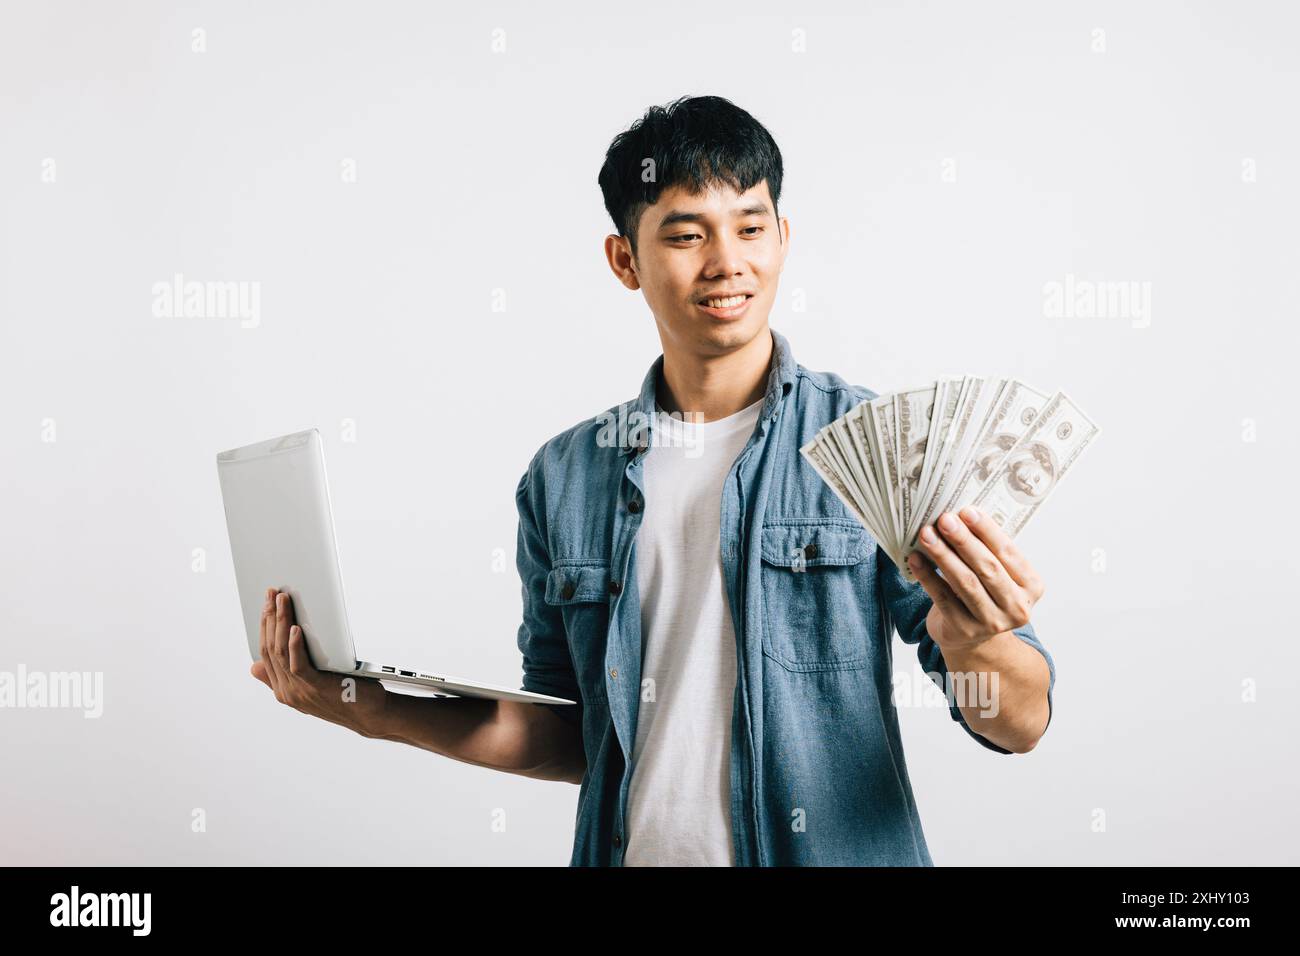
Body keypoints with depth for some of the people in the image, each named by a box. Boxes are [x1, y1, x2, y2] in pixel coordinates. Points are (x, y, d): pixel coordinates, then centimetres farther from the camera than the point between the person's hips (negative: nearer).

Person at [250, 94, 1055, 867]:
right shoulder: (563, 479, 1)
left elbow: (1021, 724, -10)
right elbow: (574, 738, 8)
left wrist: (969, 642, -30)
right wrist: (380, 711, -3)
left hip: (839, 852, -2)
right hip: (627, 849, 3)